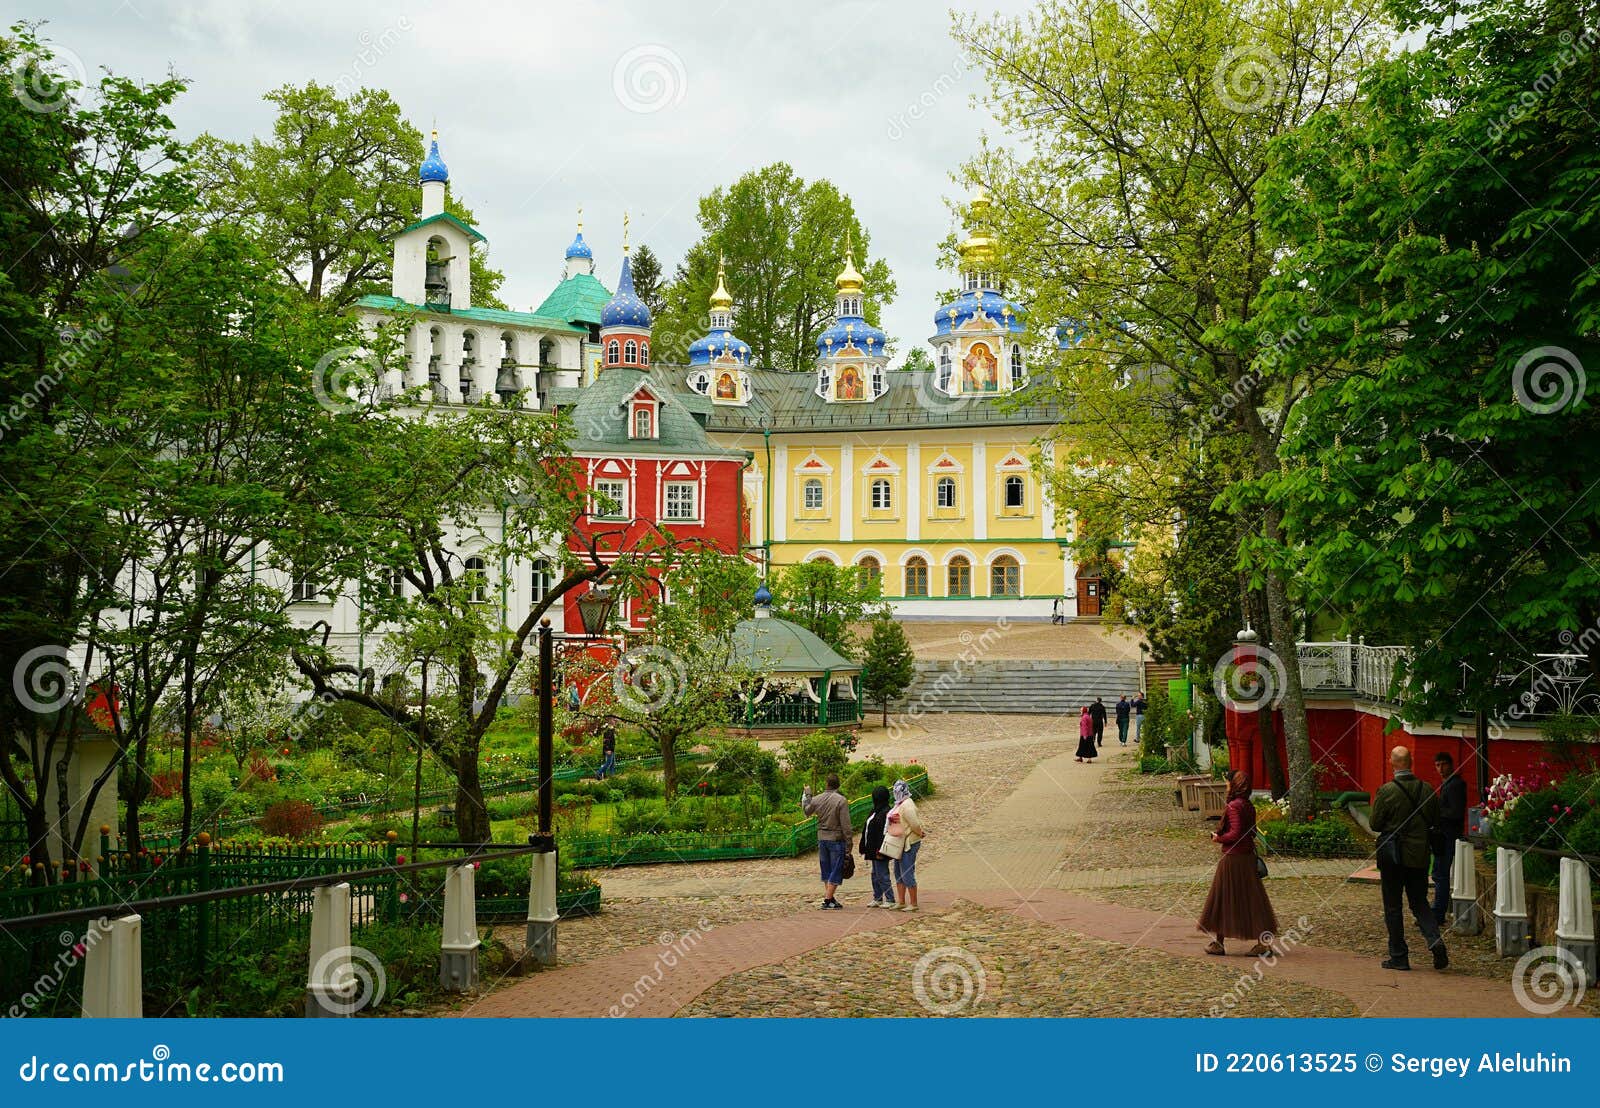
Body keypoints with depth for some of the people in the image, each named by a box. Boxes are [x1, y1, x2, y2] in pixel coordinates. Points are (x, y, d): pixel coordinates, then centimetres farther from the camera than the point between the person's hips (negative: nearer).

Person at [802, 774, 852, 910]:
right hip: (836, 839, -5)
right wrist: (848, 843, -7)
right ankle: (828, 900, -3)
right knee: (835, 871, 0)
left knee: (826, 870, 16)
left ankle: (828, 897, 19)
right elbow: (845, 825, -14)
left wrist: (806, 794, 37)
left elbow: (806, 811, 23)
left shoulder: (817, 799, 2)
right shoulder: (841, 800, -13)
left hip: (822, 838, 5)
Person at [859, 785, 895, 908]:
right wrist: (865, 848, 19)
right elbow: (868, 831, 18)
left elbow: (885, 833, -21)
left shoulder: (886, 813, -18)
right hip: (873, 849, 10)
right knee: (875, 874, 15)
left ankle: (890, 900, 0)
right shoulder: (876, 811, 13)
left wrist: (880, 851, -23)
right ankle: (877, 899, 23)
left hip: (880, 850, -10)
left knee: (882, 875, -6)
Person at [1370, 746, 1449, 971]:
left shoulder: (1386, 791, -15)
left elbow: (1375, 824, -9)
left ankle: (1399, 957, 9)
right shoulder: (1427, 789, -2)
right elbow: (1434, 819, 8)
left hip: (1392, 853, -4)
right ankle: (1435, 940, -8)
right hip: (1419, 854, 4)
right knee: (1419, 902, 15)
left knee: (1392, 906, 6)